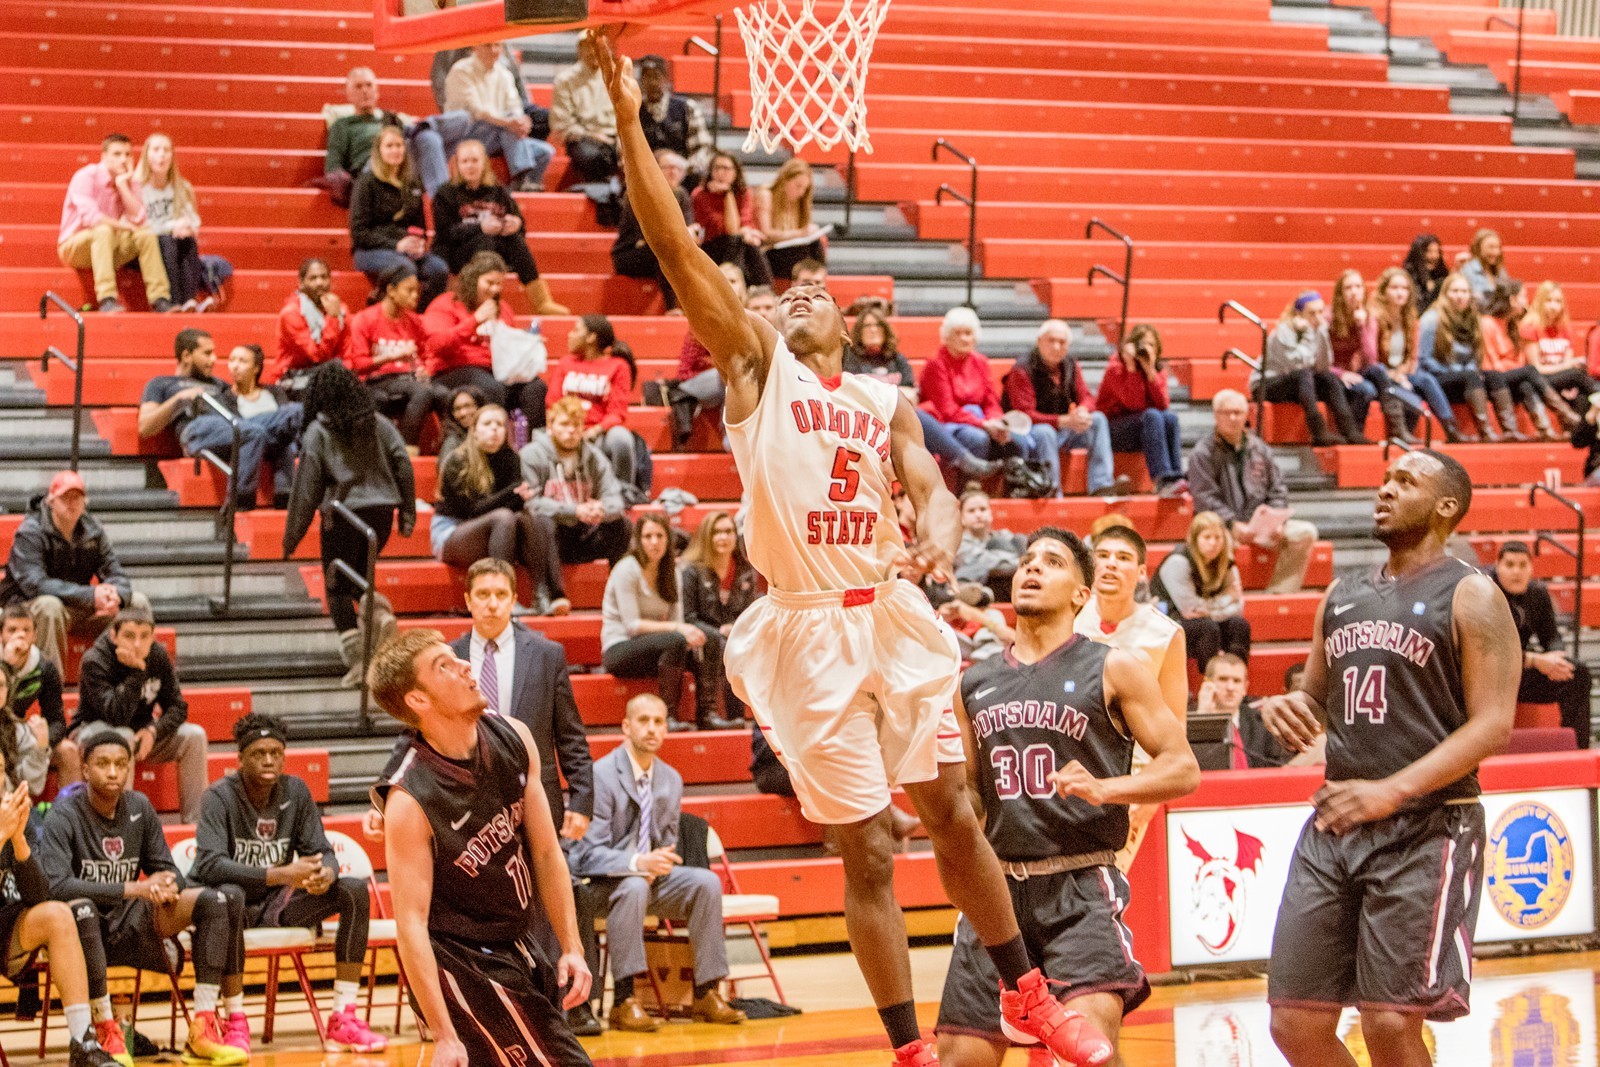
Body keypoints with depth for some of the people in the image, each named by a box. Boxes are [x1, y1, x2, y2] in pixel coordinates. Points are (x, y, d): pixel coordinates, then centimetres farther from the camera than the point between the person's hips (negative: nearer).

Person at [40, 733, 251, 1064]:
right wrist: (135, 889, -26)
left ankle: (203, 1031, -21)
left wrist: (168, 887, -17)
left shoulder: (140, 808, 6)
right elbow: (56, 886, -25)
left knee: (214, 902, -12)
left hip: (129, 925, 6)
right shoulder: (64, 816, -12)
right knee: (82, 909, -40)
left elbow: (168, 871, 10)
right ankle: (105, 1031, -35)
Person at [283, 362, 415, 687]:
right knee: (357, 576, 24)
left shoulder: (318, 432, -4)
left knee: (338, 589, 6)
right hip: (381, 511, 5)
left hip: (342, 514, -5)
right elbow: (403, 467, 3)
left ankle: (357, 657, -4)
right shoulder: (380, 424, 6)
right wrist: (408, 514, 10)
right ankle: (379, 615, -5)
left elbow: (306, 487, -4)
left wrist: (292, 536, 2)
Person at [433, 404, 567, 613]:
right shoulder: (458, 462, -11)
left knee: (530, 518, -22)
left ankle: (543, 594, -34)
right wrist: (513, 494, -29)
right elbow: (472, 509, -18)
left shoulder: (509, 459, 5)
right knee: (503, 517, -32)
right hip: (451, 533, -6)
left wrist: (521, 497, -27)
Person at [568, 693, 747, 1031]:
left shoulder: (671, 779, 7)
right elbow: (591, 853, -20)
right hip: (599, 881, -6)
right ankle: (623, 1001, -35)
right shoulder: (601, 775, -15)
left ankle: (706, 995, -14)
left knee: (707, 882, -18)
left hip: (650, 875, 6)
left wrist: (658, 864, -11)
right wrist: (638, 863, -36)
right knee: (633, 887, -38)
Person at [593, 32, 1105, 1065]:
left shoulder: (885, 399, 14)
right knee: (868, 852, 1)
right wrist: (629, 120, -14)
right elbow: (676, 247, -5)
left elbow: (929, 485, 0)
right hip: (809, 631, -3)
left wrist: (937, 539, -24)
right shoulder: (755, 363, 4)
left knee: (954, 813, 10)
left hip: (894, 618, 3)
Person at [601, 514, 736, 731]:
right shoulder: (627, 569, -9)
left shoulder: (670, 572, 12)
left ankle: (707, 712, -22)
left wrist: (690, 633, -16)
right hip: (620, 650, -7)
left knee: (711, 639, -15)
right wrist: (676, 628, -24)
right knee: (675, 641, -34)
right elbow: (632, 625, -16)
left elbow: (677, 621, 8)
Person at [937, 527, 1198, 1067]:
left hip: (1082, 886, -5)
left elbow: (1183, 769, -3)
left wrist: (1104, 788, -19)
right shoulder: (974, 683, 14)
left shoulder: (1111, 670, 1)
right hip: (999, 886, 5)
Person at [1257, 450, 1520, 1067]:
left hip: (1426, 832, -6)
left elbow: (1492, 727, -12)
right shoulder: (1342, 596, 16)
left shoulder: (1471, 597, -4)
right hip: (1334, 825, 6)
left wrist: (1393, 791, -22)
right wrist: (1283, 707, 1)